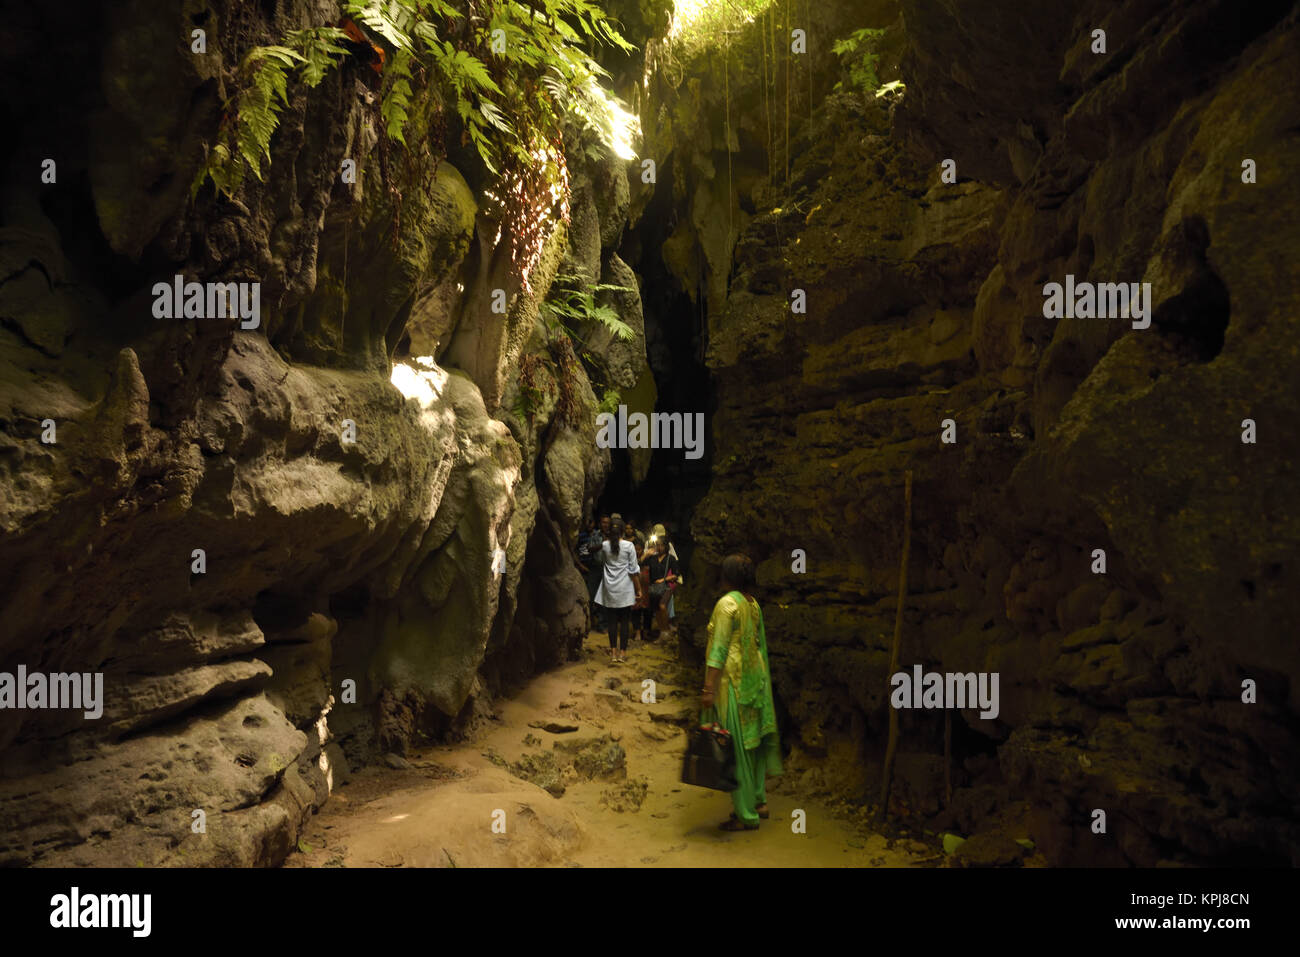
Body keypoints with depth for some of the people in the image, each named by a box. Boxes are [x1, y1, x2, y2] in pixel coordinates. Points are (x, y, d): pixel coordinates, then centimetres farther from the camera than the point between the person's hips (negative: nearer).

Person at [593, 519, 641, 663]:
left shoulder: (605, 545, -3)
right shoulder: (629, 546, -9)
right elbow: (634, 570, -7)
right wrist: (638, 589, 1)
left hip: (610, 589, 2)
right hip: (625, 589, -2)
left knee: (612, 620, 8)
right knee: (625, 621, 6)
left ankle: (613, 651, 10)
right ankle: (622, 652, 8)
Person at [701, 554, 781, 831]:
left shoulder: (727, 604, -15)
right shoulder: (753, 604, 8)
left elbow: (719, 649, -20)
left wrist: (709, 688, -20)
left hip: (733, 680, -8)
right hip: (756, 676, 8)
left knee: (736, 746, 0)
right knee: (753, 739, 17)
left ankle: (746, 815, 7)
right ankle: (759, 800, 26)